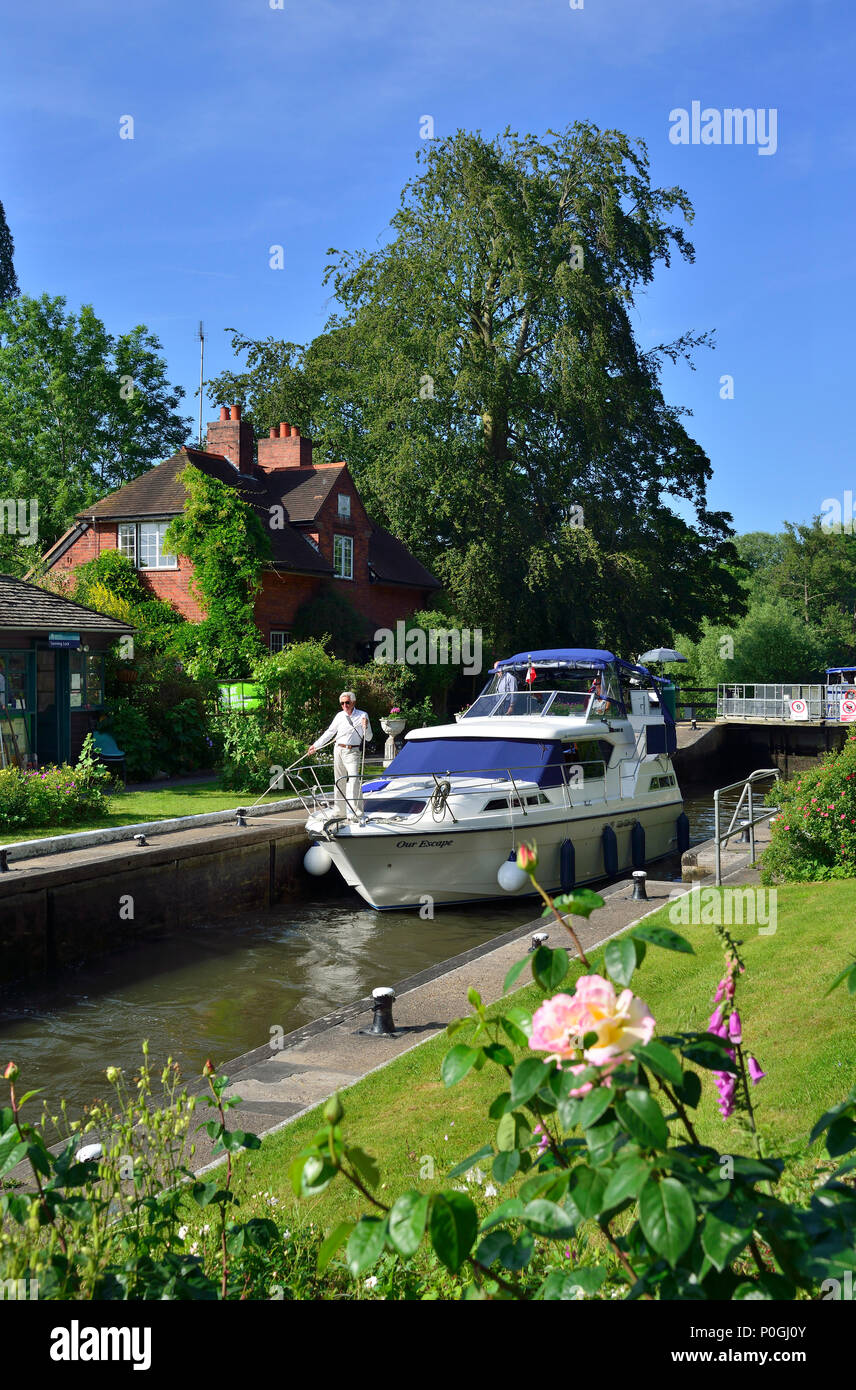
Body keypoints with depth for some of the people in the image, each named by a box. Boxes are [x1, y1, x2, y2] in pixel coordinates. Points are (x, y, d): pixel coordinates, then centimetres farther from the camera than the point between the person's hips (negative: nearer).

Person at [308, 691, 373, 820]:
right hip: (339, 750, 5)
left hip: (352, 752, -4)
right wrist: (315, 745, 19)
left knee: (353, 779, -17)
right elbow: (329, 732, 20)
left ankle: (353, 812, -21)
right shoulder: (340, 716, 10)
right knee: (339, 781, 8)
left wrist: (365, 727, -20)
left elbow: (368, 738, 0)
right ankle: (340, 811, 18)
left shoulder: (362, 715, -1)